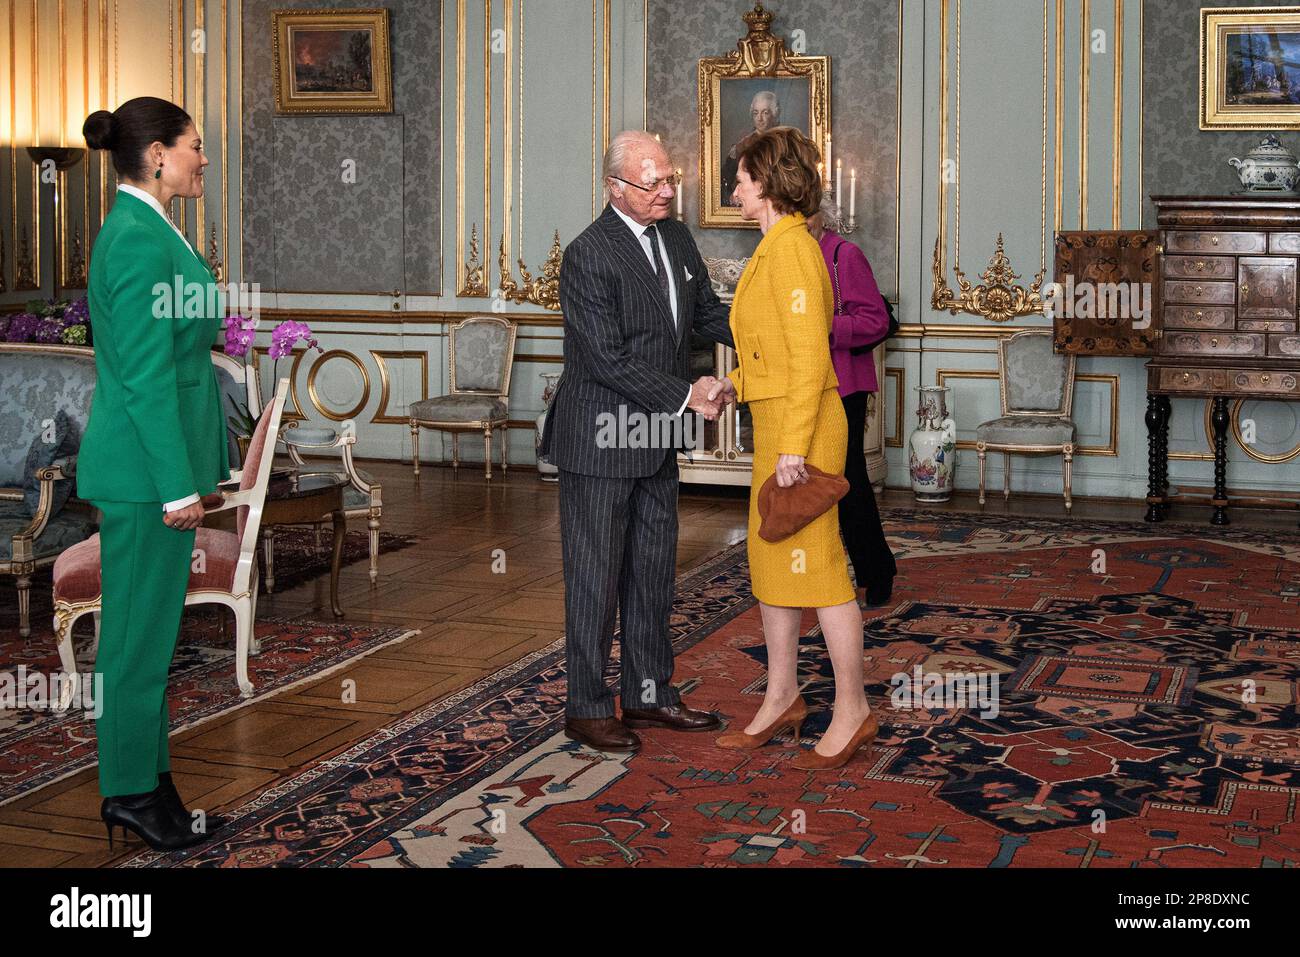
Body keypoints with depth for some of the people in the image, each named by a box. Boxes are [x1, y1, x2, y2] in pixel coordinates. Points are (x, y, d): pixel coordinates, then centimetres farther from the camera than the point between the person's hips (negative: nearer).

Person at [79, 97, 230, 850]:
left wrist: (193, 472, 20)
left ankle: (143, 776, 26)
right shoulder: (139, 238, -17)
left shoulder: (143, 230, 14)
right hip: (147, 464, -10)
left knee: (152, 627, 15)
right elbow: (146, 372, -21)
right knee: (142, 631, 0)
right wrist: (179, 484, -20)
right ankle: (133, 793, 12)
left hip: (155, 460, 10)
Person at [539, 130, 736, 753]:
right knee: (596, 575, 1)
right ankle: (587, 707, 13)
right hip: (599, 441, -8)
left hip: (656, 439, 8)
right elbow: (610, 360, -21)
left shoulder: (676, 238, 7)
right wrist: (685, 395, -18)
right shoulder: (589, 255, -18)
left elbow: (707, 311, 17)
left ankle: (649, 693, 26)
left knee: (653, 570, 14)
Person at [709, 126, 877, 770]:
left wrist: (794, 447, -23)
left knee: (815, 566, -3)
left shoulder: (791, 247, -16)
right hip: (776, 424, 10)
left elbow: (809, 353, -21)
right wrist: (736, 384, 11)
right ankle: (782, 699, 24)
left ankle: (852, 710, 8)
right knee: (771, 560, 14)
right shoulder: (776, 247, 14)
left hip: (802, 426, -10)